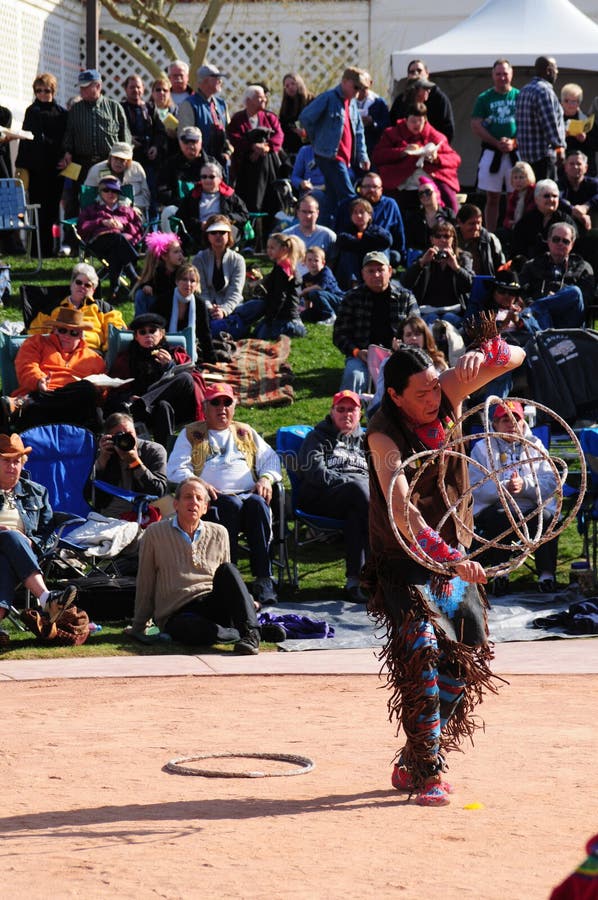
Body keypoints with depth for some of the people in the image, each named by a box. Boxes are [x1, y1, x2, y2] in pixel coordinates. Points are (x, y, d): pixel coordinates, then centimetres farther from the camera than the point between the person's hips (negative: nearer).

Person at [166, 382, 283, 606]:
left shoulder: (246, 433, 29)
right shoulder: (191, 434, 19)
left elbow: (270, 459, 21)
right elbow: (175, 469, 7)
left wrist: (265, 479, -1)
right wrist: (198, 484, -12)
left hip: (249, 493, 2)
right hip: (214, 498, -2)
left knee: (257, 503, -33)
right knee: (232, 504, -36)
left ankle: (263, 578, -40)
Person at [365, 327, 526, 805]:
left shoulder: (448, 391, -8)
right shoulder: (383, 436, -23)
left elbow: (515, 357, -6)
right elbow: (401, 510, -36)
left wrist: (485, 351, -30)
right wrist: (450, 558, -48)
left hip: (454, 553, 6)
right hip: (406, 559, -6)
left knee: (467, 659, 5)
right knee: (421, 650, -22)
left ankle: (412, 764, 18)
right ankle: (428, 772, -16)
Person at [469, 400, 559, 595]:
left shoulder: (534, 445, 14)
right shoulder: (482, 448, 9)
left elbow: (551, 483, -1)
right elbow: (476, 488, -7)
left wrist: (524, 485, -20)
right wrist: (504, 488, -24)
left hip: (532, 508, 2)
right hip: (495, 508, -1)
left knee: (546, 517, -31)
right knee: (501, 520, -35)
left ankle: (546, 574, -22)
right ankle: (499, 572, -18)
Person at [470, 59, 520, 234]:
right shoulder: (484, 99, 7)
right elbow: (476, 126, 1)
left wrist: (514, 142, -12)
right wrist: (496, 143, -10)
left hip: (516, 152, 0)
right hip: (491, 153, 0)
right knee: (492, 198, 3)